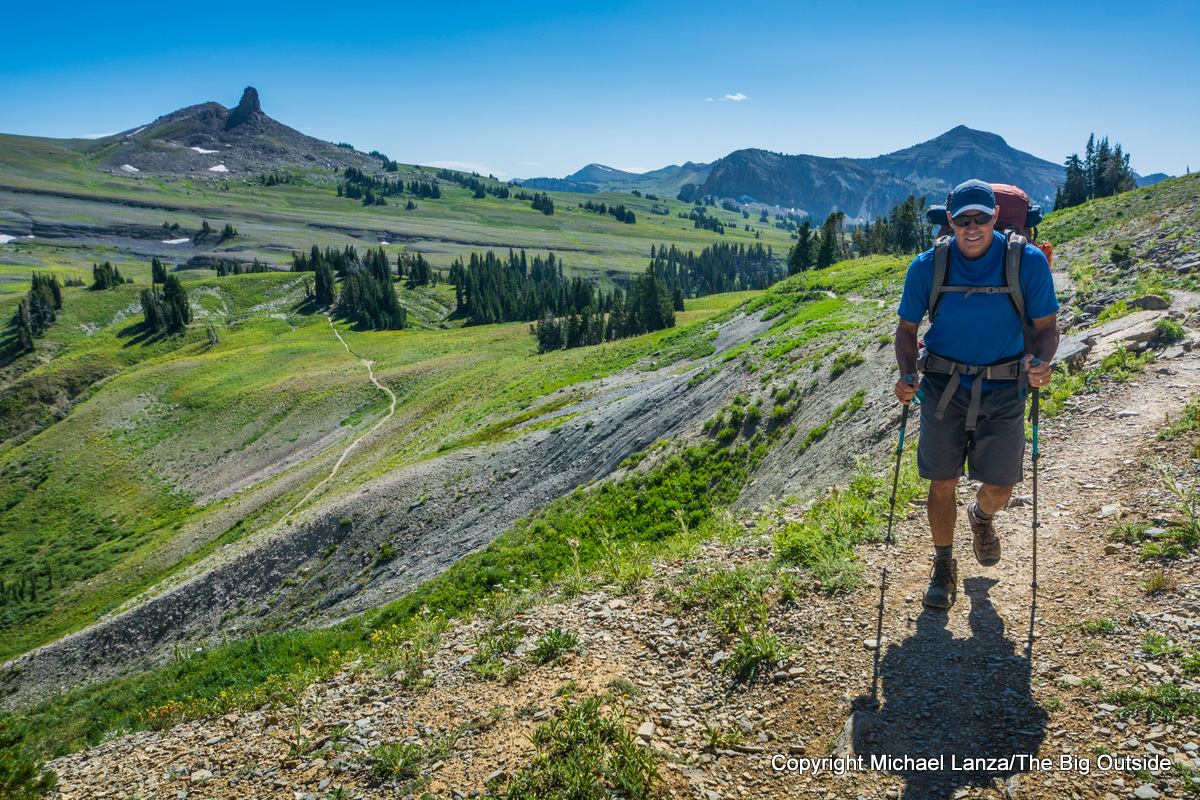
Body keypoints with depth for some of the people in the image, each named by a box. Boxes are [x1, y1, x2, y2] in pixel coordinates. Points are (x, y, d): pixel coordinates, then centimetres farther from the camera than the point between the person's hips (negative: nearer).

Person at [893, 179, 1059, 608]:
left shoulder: (1028, 262, -7)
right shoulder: (927, 267, -5)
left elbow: (1046, 327, 0)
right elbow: (907, 330, 4)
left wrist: (1040, 361, -22)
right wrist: (907, 374, -13)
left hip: (1003, 390, 0)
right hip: (943, 387, 0)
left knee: (999, 487, 3)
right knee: (942, 482, 2)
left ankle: (981, 517, 42)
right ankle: (944, 566, 24)